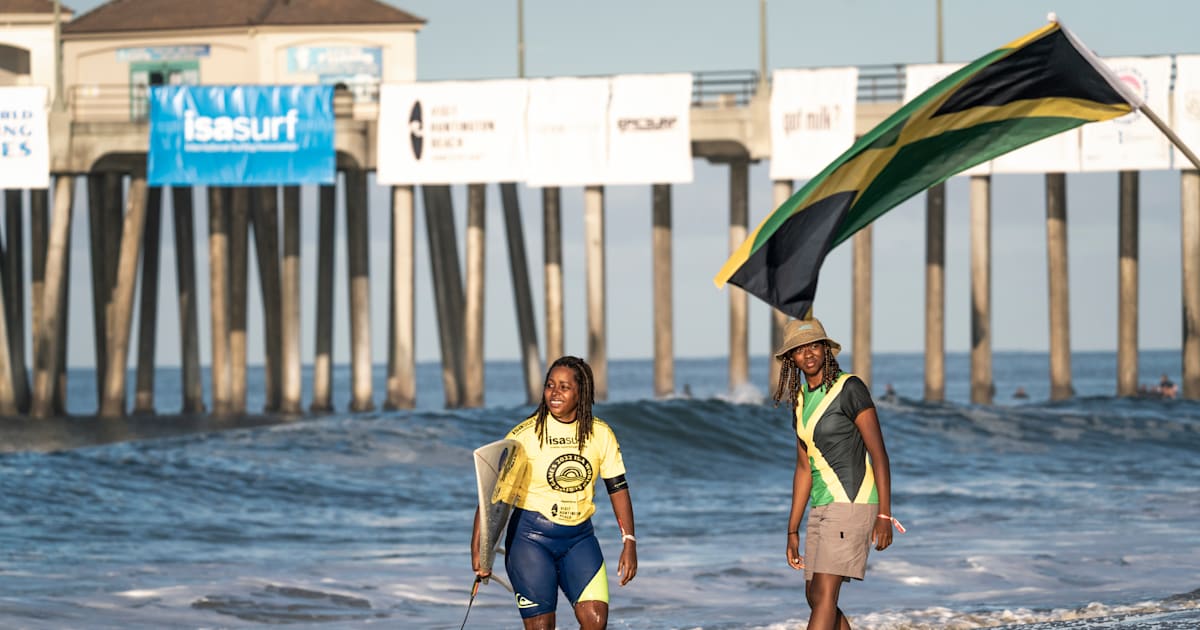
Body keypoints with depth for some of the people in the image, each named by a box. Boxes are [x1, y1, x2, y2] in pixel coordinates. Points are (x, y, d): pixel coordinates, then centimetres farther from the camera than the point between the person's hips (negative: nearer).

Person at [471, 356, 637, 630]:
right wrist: (477, 547, -17)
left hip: (580, 537, 3)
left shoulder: (600, 433, 0)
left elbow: (618, 488, 6)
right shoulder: (525, 434, -10)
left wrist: (629, 544, 0)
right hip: (530, 537, -3)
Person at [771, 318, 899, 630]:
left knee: (823, 596, -14)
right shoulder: (801, 400, 13)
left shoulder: (850, 388, -11)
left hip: (853, 502, -9)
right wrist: (792, 531, 15)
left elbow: (879, 453, -12)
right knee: (816, 598, 11)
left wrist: (884, 515, -18)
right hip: (824, 505, 9)